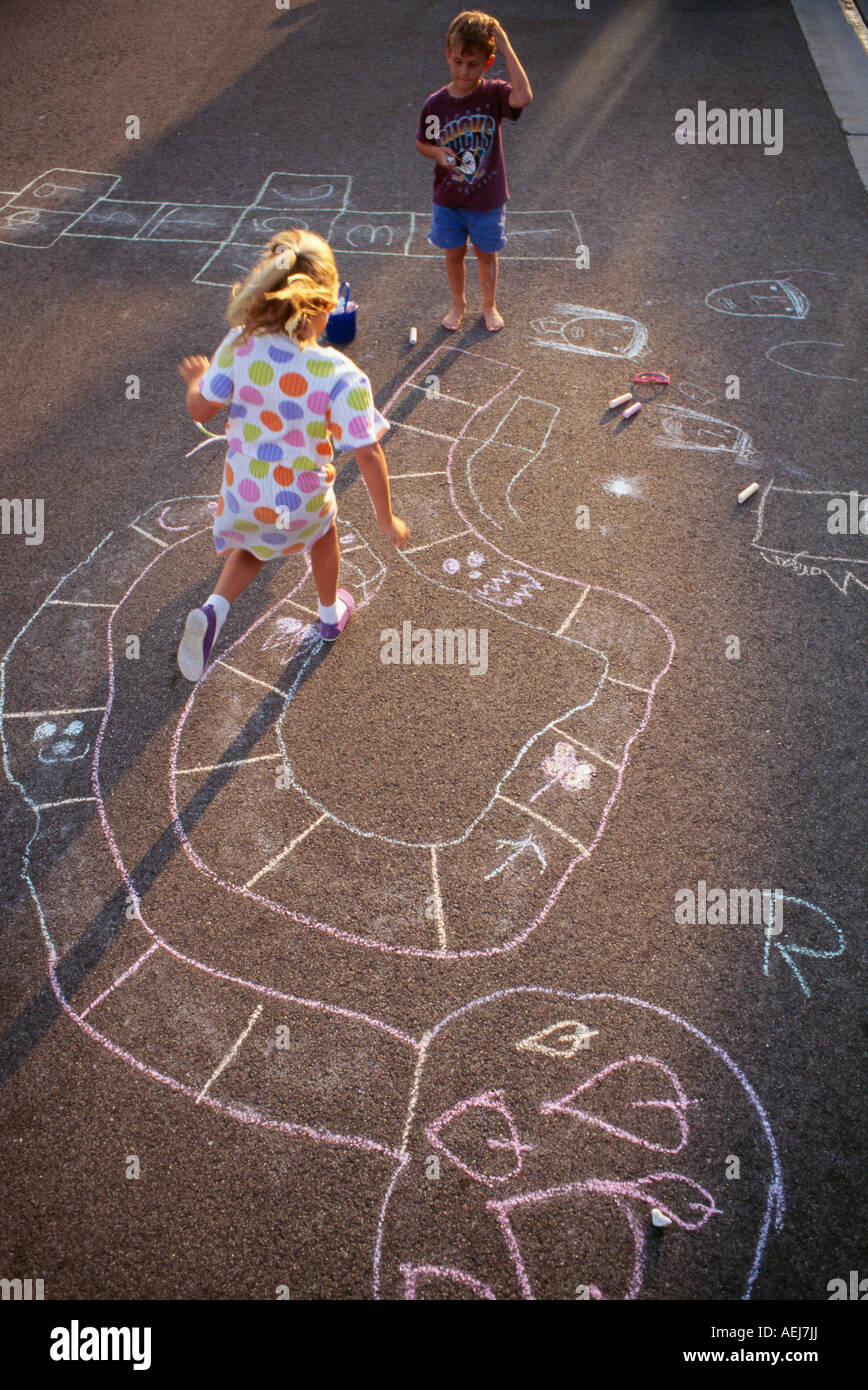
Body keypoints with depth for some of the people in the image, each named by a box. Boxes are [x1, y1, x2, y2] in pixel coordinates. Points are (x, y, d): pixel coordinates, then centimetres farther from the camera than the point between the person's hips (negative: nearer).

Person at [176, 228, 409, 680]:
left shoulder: (240, 345, -21)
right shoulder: (341, 376, -29)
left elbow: (199, 408, -10)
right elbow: (368, 454, -24)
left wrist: (196, 378, 14)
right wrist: (387, 519, -11)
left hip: (243, 495, 2)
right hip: (304, 503, -2)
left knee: (252, 546, 34)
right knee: (323, 533, 34)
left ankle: (214, 608, 7)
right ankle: (331, 614, 57)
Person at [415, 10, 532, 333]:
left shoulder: (494, 94, -16)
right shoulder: (436, 104, -11)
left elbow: (524, 97, -38)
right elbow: (422, 143, 4)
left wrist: (506, 47, -35)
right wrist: (438, 153, -19)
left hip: (488, 199, -1)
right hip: (448, 199, 1)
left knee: (486, 254, 15)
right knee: (454, 253, 16)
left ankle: (489, 306, 37)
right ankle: (458, 304, 38)